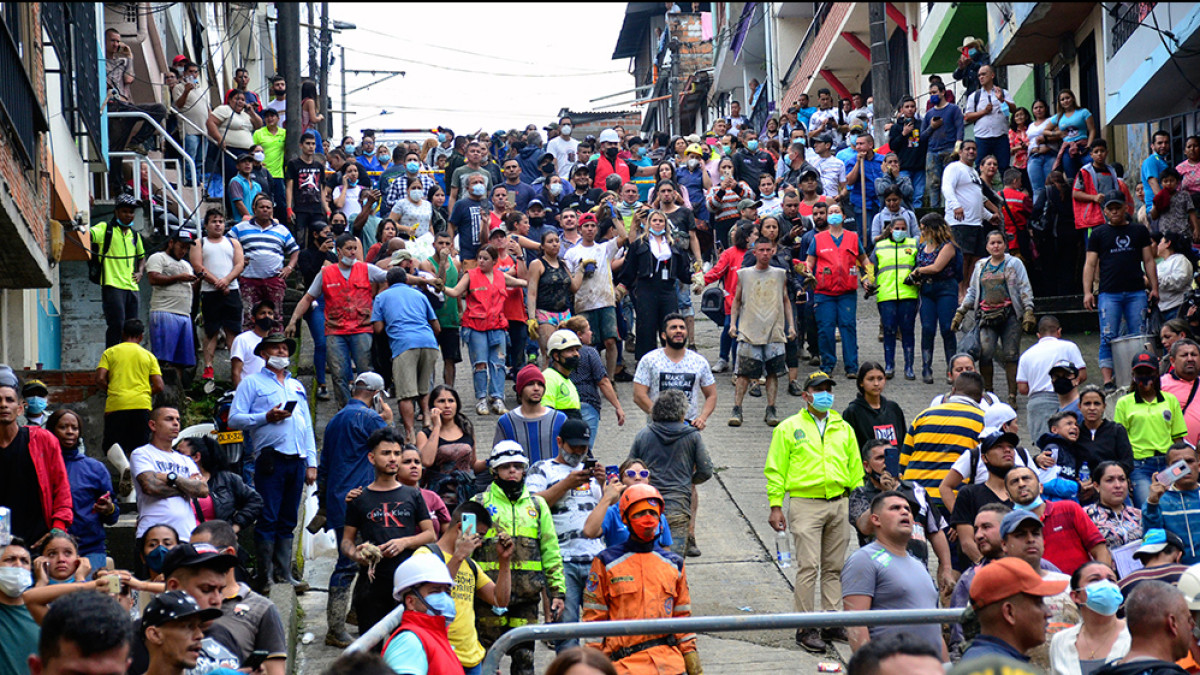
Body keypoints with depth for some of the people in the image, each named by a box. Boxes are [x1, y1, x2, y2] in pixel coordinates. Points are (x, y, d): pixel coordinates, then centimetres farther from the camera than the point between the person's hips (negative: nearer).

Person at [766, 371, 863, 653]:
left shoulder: (844, 429, 16)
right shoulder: (789, 428, 5)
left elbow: (855, 469, 20)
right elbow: (776, 469, 3)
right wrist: (775, 506, -4)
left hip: (838, 503, 4)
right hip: (805, 504, -4)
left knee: (834, 566, 6)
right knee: (808, 566, -10)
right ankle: (806, 627, -8)